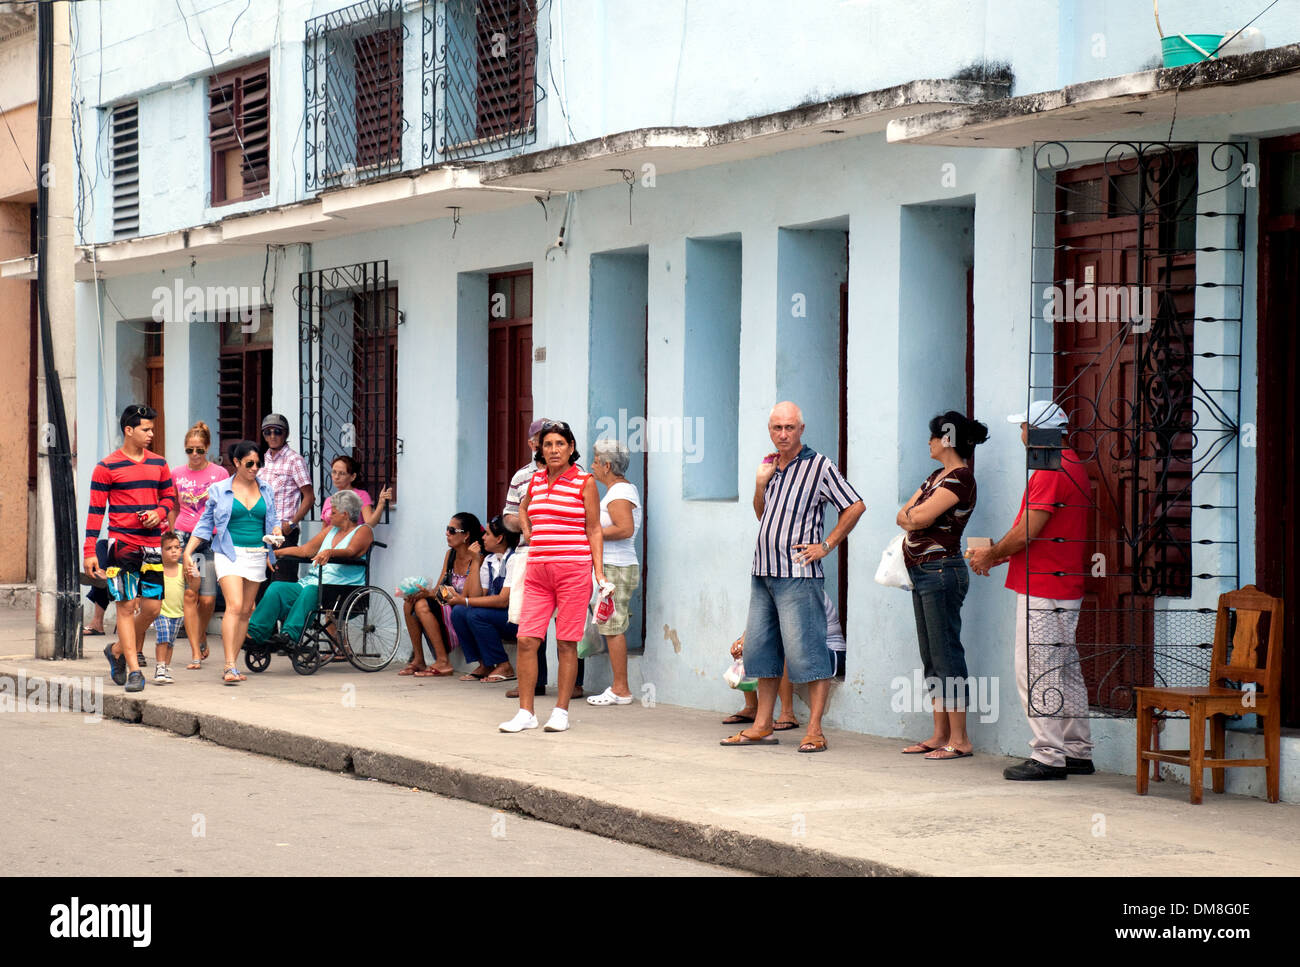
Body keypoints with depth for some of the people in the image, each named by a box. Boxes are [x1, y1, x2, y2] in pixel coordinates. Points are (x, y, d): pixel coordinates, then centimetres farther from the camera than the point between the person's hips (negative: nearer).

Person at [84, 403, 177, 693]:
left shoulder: (158, 464, 11)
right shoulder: (107, 467, -3)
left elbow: (169, 496, 22)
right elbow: (96, 509, -2)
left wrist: (159, 512, -2)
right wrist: (89, 551, -7)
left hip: (152, 543, 5)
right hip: (122, 544, -5)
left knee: (152, 606, 3)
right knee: (126, 606, -5)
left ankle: (118, 650, 26)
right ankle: (134, 670, -3)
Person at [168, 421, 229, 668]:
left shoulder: (219, 473, 3)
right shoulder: (176, 474, 8)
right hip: (184, 537, 1)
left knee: (207, 599, -2)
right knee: (189, 594, -8)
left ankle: (201, 636, 30)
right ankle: (195, 654, -5)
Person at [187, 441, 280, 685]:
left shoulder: (266, 490, 11)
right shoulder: (219, 490, 2)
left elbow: (271, 520, 18)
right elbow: (205, 524, 8)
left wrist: (276, 530, -6)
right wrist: (188, 552, 1)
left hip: (257, 555, 4)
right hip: (229, 553, -4)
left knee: (246, 611, 5)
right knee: (234, 605, -19)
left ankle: (231, 666, 12)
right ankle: (230, 667, -22)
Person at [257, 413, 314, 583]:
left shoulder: (294, 459, -6)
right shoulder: (263, 459, 14)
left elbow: (309, 497, -9)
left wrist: (292, 523, -16)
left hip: (284, 531, -7)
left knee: (284, 581, -9)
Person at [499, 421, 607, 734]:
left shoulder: (584, 482, 0)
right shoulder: (535, 480, 13)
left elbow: (594, 531, 1)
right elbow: (522, 509, 35)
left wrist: (599, 572, -5)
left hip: (573, 569, -4)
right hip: (537, 570, 4)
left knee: (566, 643, 0)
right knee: (526, 640, -2)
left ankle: (561, 711, 8)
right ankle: (525, 712, 4)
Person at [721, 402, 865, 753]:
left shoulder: (819, 467, -6)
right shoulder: (770, 466, 15)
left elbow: (855, 506, -7)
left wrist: (826, 546, -8)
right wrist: (760, 485, 5)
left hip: (798, 575, -8)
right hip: (762, 572, 8)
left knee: (806, 651, -8)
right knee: (761, 648, 10)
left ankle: (814, 731, -6)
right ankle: (762, 726, 18)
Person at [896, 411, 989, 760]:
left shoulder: (960, 478, -12)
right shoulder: (937, 476, 18)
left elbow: (921, 516, -20)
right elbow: (902, 516, 15)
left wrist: (913, 513, 1)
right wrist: (917, 517, -5)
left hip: (941, 571, -10)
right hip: (922, 573, 10)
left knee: (946, 655, -9)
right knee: (931, 657, 11)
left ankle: (959, 739, -7)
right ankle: (940, 735, 16)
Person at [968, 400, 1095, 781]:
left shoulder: (1051, 471, -17)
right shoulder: (1074, 466, 16)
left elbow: (1026, 534, -19)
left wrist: (990, 555, -3)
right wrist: (1000, 554, 17)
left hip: (1043, 589, -10)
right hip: (1066, 588, 10)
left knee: (1036, 672, -7)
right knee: (1065, 670, 14)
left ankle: (1048, 756, -6)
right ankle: (1077, 752, 18)